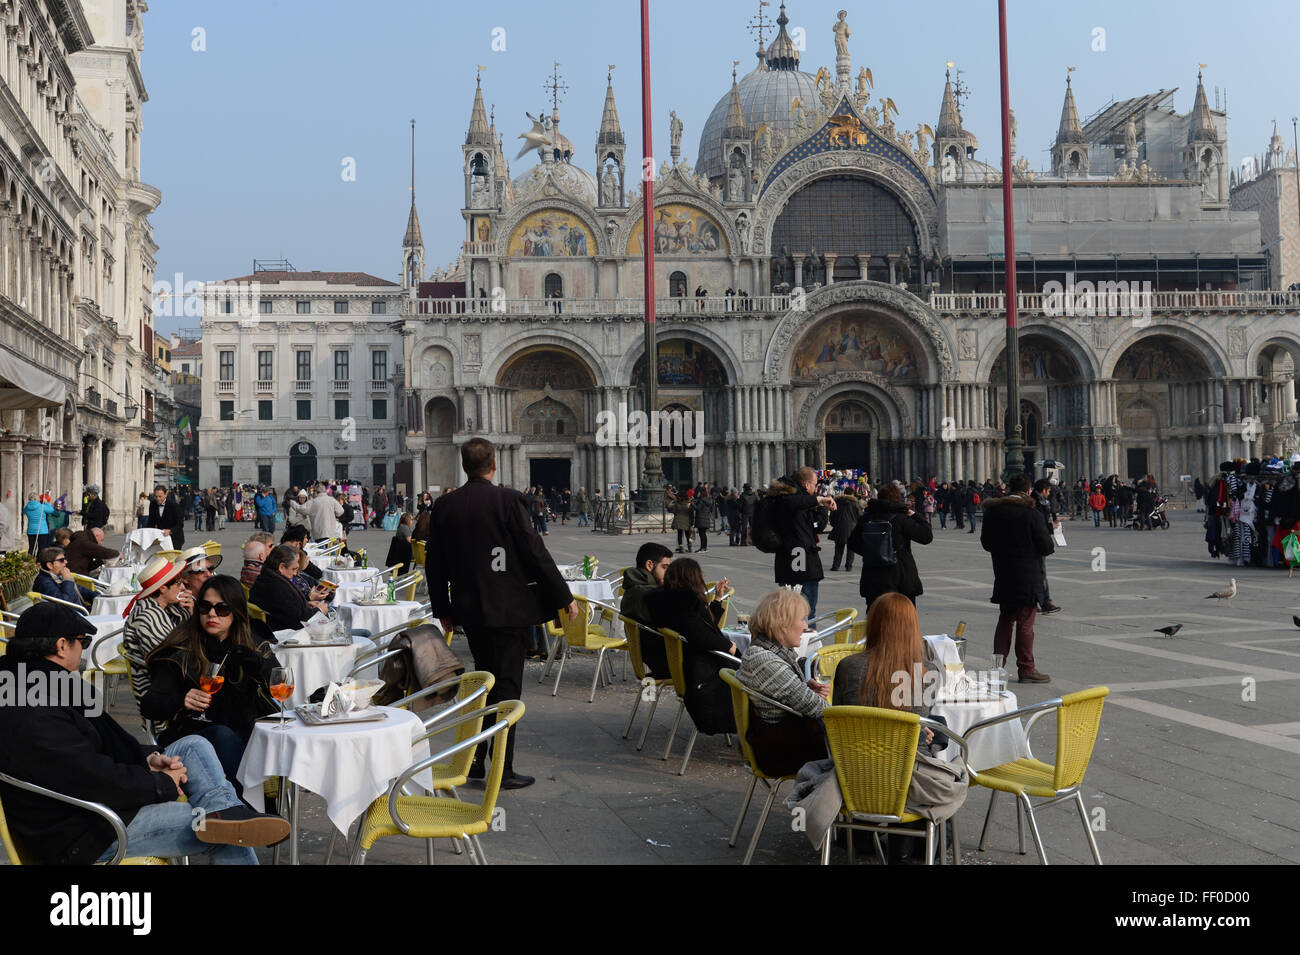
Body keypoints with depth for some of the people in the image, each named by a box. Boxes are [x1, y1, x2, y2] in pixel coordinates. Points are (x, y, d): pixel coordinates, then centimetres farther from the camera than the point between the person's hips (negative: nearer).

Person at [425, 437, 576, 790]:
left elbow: (434, 563, 7)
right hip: (508, 607, -5)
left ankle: (475, 760, 23)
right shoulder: (508, 500, -13)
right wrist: (564, 596, -4)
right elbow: (534, 551, -13)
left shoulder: (444, 506, 2)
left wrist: (443, 609, 18)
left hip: (469, 608, 5)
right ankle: (502, 769, 4)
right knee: (506, 684, 1)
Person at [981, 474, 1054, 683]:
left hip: (1003, 577, 5)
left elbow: (986, 543, 9)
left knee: (1005, 621, 17)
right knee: (1025, 624, 2)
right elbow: (1046, 547, -12)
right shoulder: (1032, 514, -15)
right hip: (1028, 578, -5)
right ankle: (1026, 669, 8)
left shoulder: (992, 512, 1)